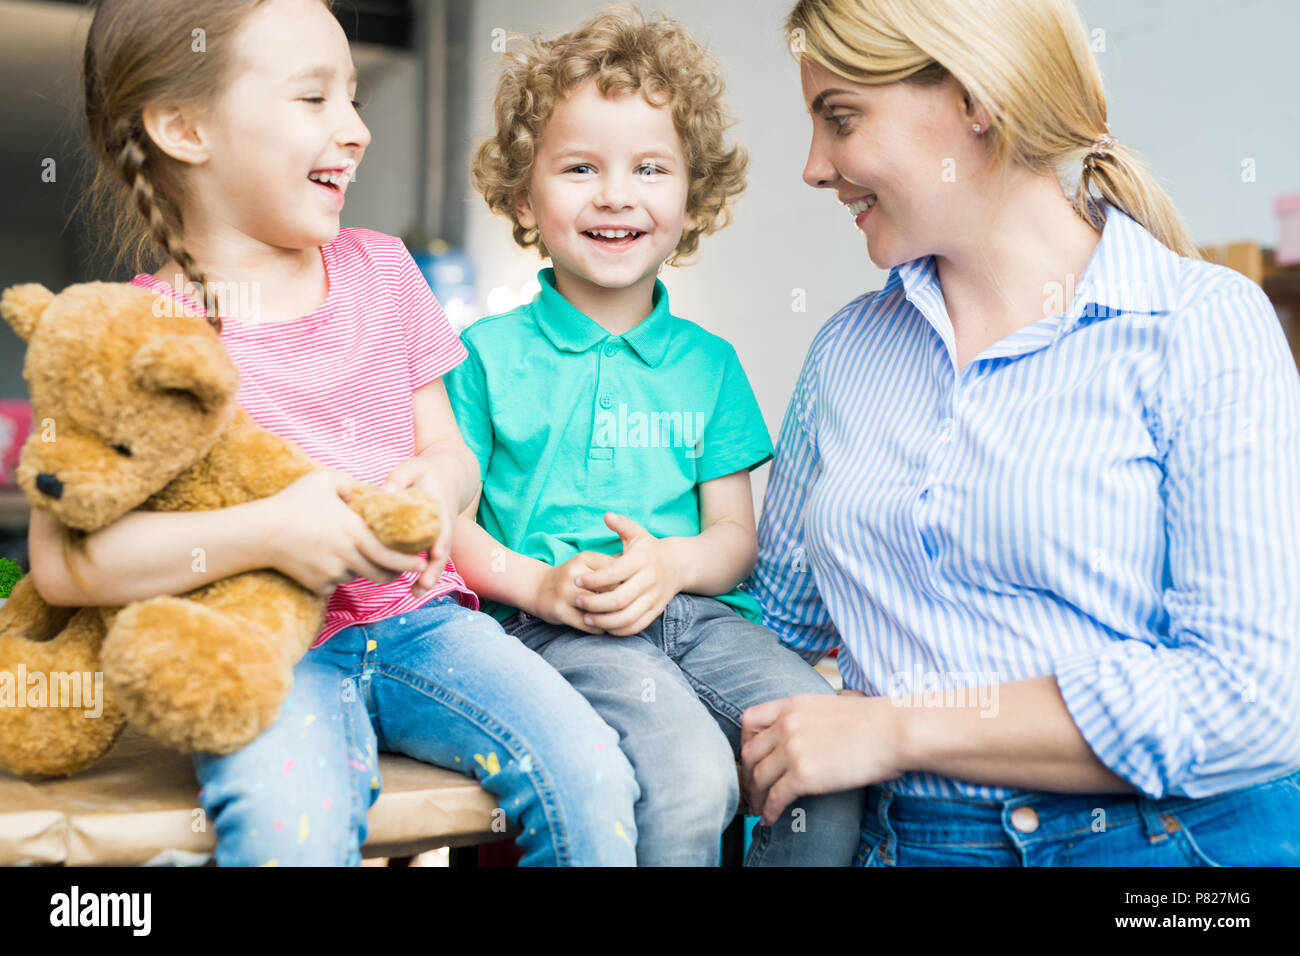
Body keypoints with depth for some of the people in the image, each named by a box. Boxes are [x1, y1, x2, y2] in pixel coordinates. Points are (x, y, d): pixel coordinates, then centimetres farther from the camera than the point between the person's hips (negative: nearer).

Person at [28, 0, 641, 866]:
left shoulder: (380, 269, 10)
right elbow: (64, 559, -13)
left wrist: (439, 486, -11)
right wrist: (266, 533, -23)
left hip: (417, 618, 4)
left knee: (592, 776, -18)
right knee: (288, 827, -35)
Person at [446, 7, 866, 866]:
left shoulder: (708, 362, 17)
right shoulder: (490, 353, 8)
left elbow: (736, 535, 13)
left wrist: (671, 564, -10)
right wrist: (537, 584, -13)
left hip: (698, 611, 4)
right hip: (556, 625, -3)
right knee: (690, 776, -30)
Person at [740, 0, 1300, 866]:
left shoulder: (1205, 326, -4)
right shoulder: (848, 350, 11)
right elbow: (782, 616, 21)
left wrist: (897, 728, -12)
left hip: (1178, 835, -3)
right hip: (912, 840, 4)